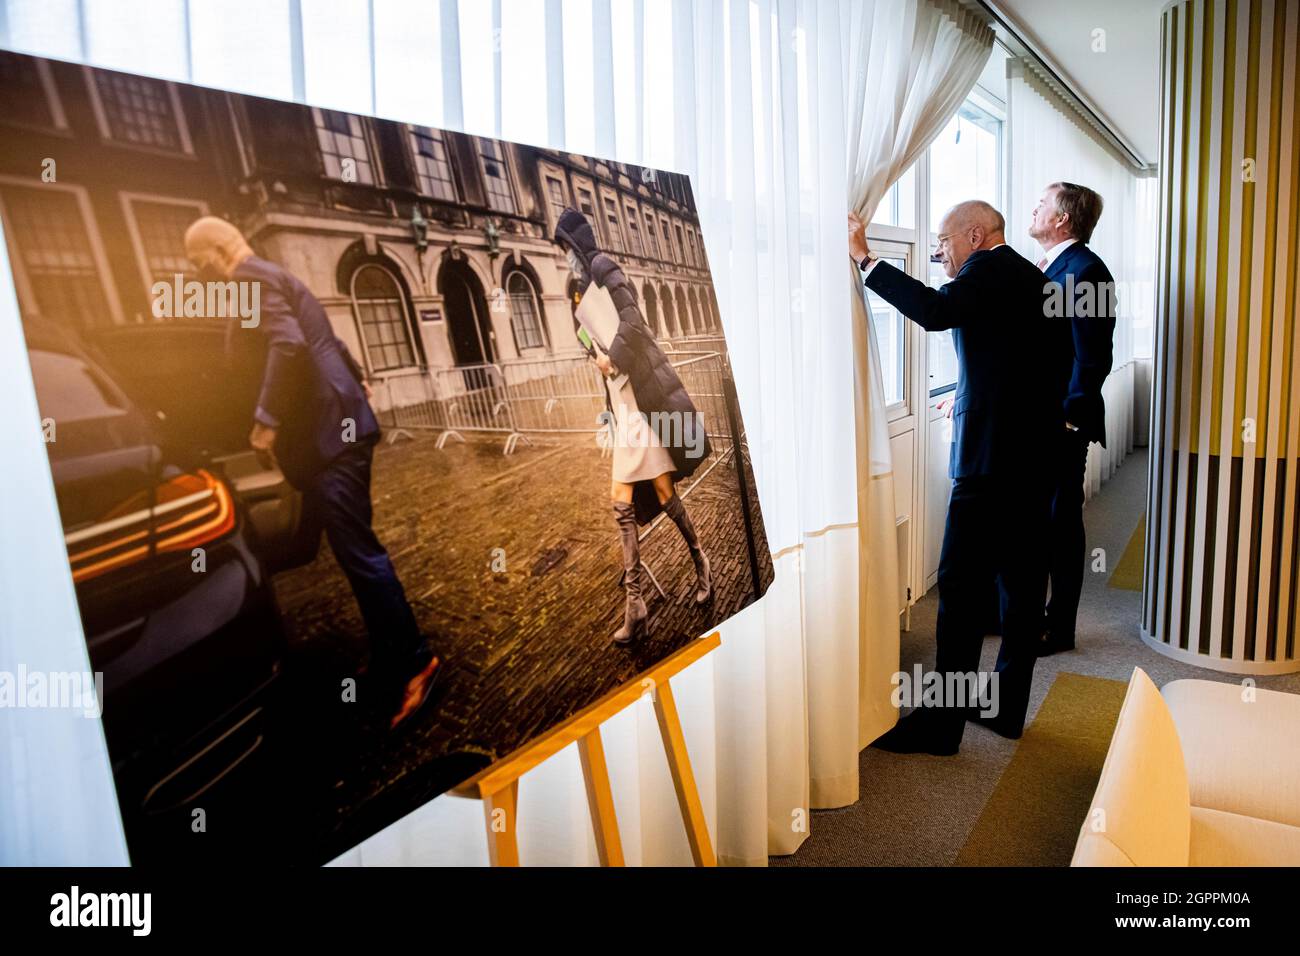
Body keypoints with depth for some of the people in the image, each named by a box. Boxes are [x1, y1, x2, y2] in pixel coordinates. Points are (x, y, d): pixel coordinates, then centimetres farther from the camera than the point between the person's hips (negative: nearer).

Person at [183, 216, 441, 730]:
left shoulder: (252, 276, -7)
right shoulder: (272, 278, 24)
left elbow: (287, 345, -23)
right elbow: (326, 342, 34)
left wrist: (266, 420, -19)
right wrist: (354, 382, 43)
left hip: (327, 428, -11)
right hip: (334, 424, 11)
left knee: (356, 549, -10)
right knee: (353, 547, 13)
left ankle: (413, 662, -4)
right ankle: (390, 662, 21)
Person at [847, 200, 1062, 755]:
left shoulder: (990, 268, -8)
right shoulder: (1028, 275, 20)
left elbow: (935, 311, -27)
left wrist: (865, 259, -22)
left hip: (991, 456, -10)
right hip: (1036, 453, 10)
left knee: (962, 585, -6)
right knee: (1021, 580, 12)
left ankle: (944, 720, 1)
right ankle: (1007, 705, 23)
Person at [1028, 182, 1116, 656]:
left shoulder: (1086, 269, -13)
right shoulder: (1043, 268, 14)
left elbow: (1093, 357, -18)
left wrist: (1069, 417, -17)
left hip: (1062, 423, -8)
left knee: (1061, 523, 3)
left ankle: (1059, 627, 16)